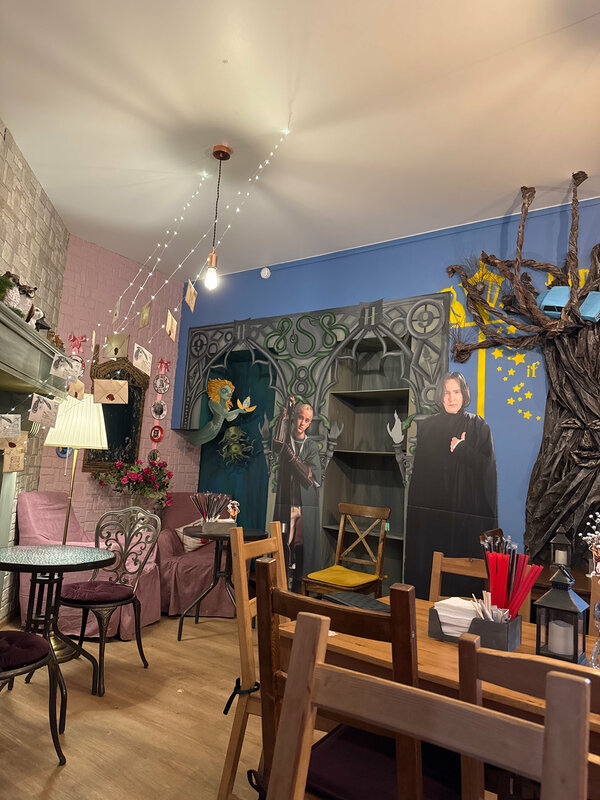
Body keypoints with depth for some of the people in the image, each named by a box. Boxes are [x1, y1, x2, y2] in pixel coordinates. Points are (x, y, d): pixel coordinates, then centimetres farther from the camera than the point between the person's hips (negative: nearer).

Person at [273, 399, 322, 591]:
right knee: (284, 544, -3)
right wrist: (286, 412, -18)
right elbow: (277, 443, -19)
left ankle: (298, 588, 15)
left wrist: (292, 457, -12)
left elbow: (315, 479, -3)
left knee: (302, 545, 2)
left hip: (306, 505, 1)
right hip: (285, 503, -1)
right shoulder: (286, 441, 7)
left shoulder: (311, 446, 8)